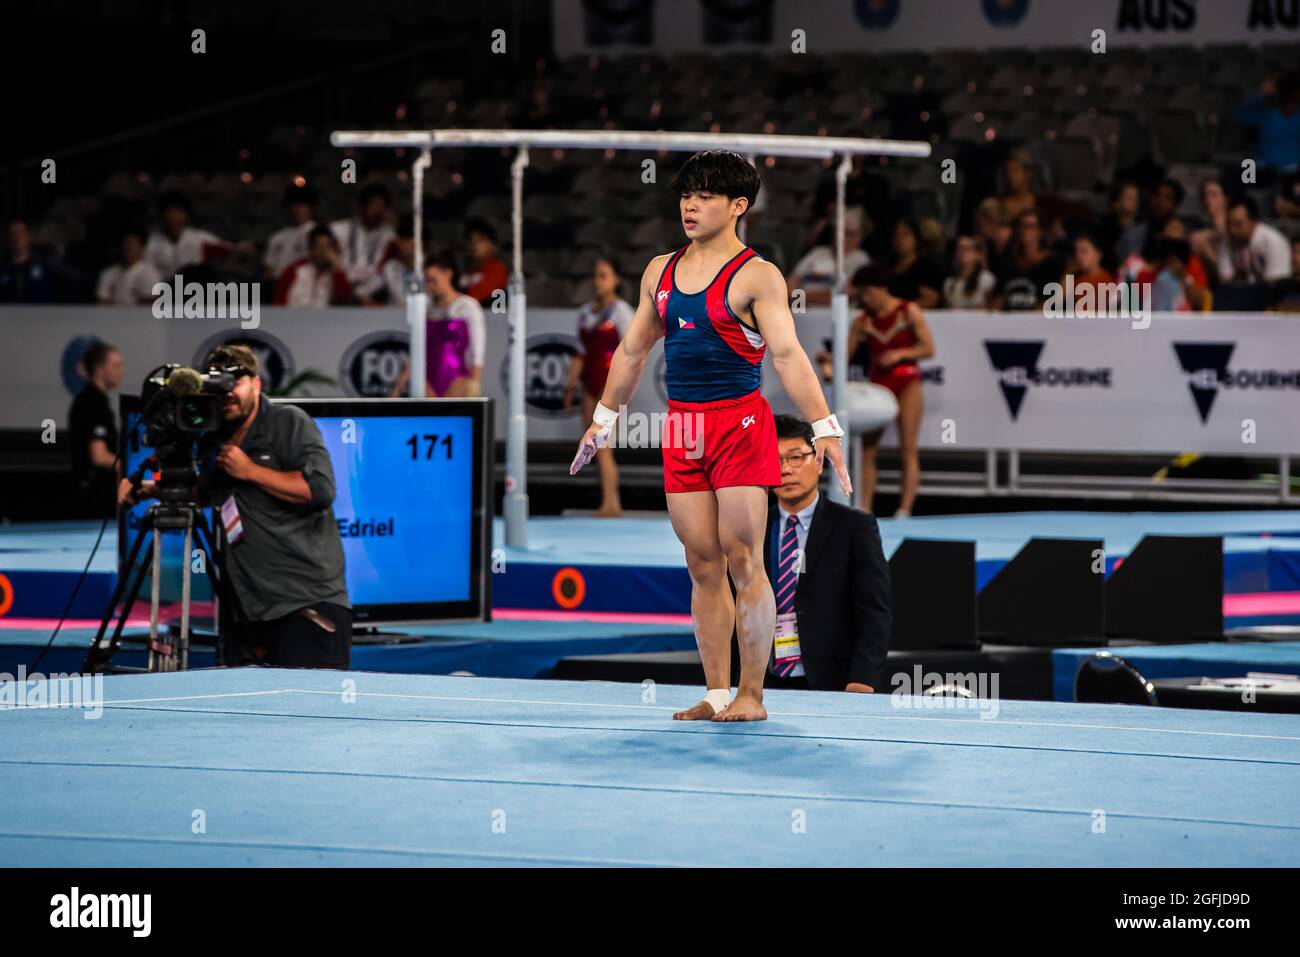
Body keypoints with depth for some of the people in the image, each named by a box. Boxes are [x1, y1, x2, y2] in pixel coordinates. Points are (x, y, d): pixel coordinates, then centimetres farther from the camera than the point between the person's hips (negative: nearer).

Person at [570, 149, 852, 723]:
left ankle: (751, 695, -2)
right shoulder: (660, 271, 13)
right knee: (702, 565, 5)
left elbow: (788, 354, -15)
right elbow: (632, 350, 23)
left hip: (740, 423, -6)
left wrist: (824, 428, -23)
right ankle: (717, 694, 9)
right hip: (682, 428, 6)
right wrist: (604, 418, 26)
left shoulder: (756, 277, -6)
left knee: (742, 559, -7)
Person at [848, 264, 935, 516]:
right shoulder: (863, 320, 4)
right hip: (876, 383, 4)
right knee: (866, 448, -1)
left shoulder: (909, 312, -5)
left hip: (906, 383, -4)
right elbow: (847, 353, 1)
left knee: (908, 450, -6)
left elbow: (928, 348, -6)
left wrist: (899, 354, -19)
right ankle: (864, 509, 2)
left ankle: (904, 510, -9)